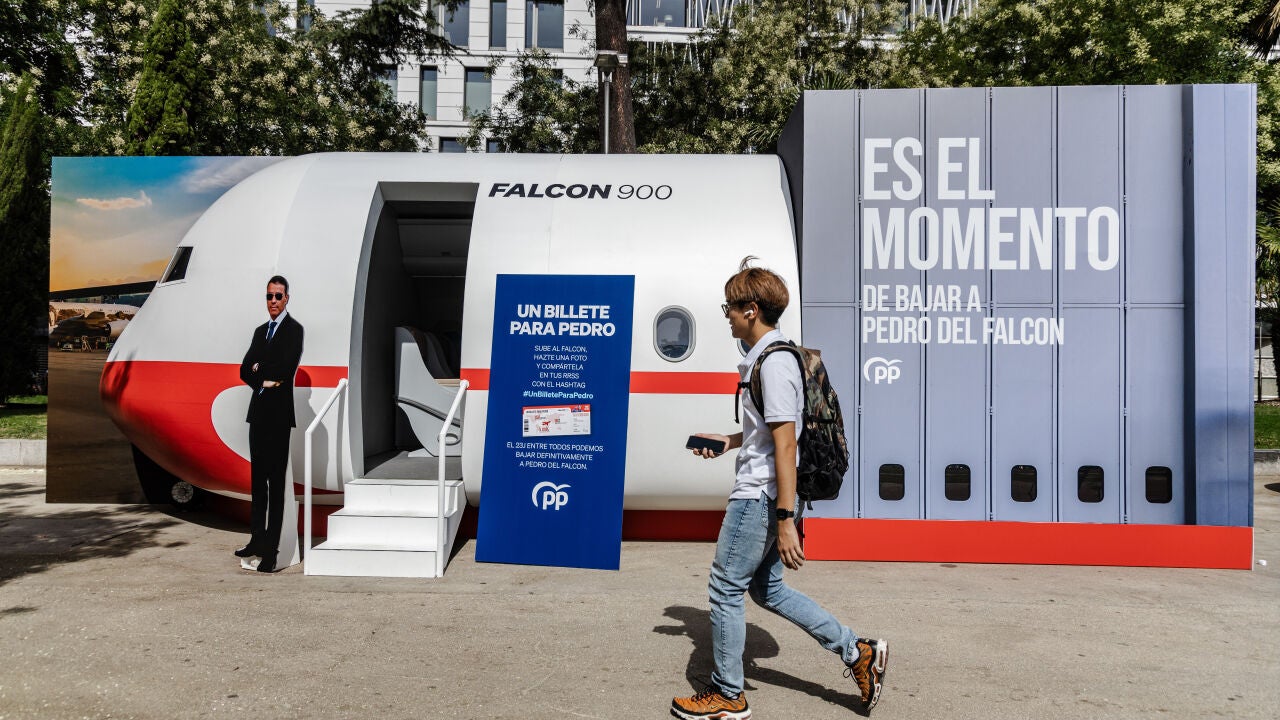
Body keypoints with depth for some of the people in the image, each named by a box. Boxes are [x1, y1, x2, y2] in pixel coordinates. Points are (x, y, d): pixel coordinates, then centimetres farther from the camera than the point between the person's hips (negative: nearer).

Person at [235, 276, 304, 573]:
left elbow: (286, 368, -18)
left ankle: (271, 550, -7)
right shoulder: (260, 331, 19)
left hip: (279, 413, -8)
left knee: (276, 481, -7)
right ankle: (257, 539, 23)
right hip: (258, 410, 8)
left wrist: (259, 369, -3)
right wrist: (265, 380, -6)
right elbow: (244, 371, 13)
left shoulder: (294, 329, -5)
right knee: (258, 478, 13)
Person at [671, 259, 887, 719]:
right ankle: (857, 652, 23)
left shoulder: (774, 363, -19)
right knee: (767, 589, 19)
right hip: (761, 495, 10)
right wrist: (728, 442, 19)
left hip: (759, 498, -10)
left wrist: (785, 521, -24)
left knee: (725, 588, 3)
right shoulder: (768, 357, 13)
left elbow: (785, 443, -23)